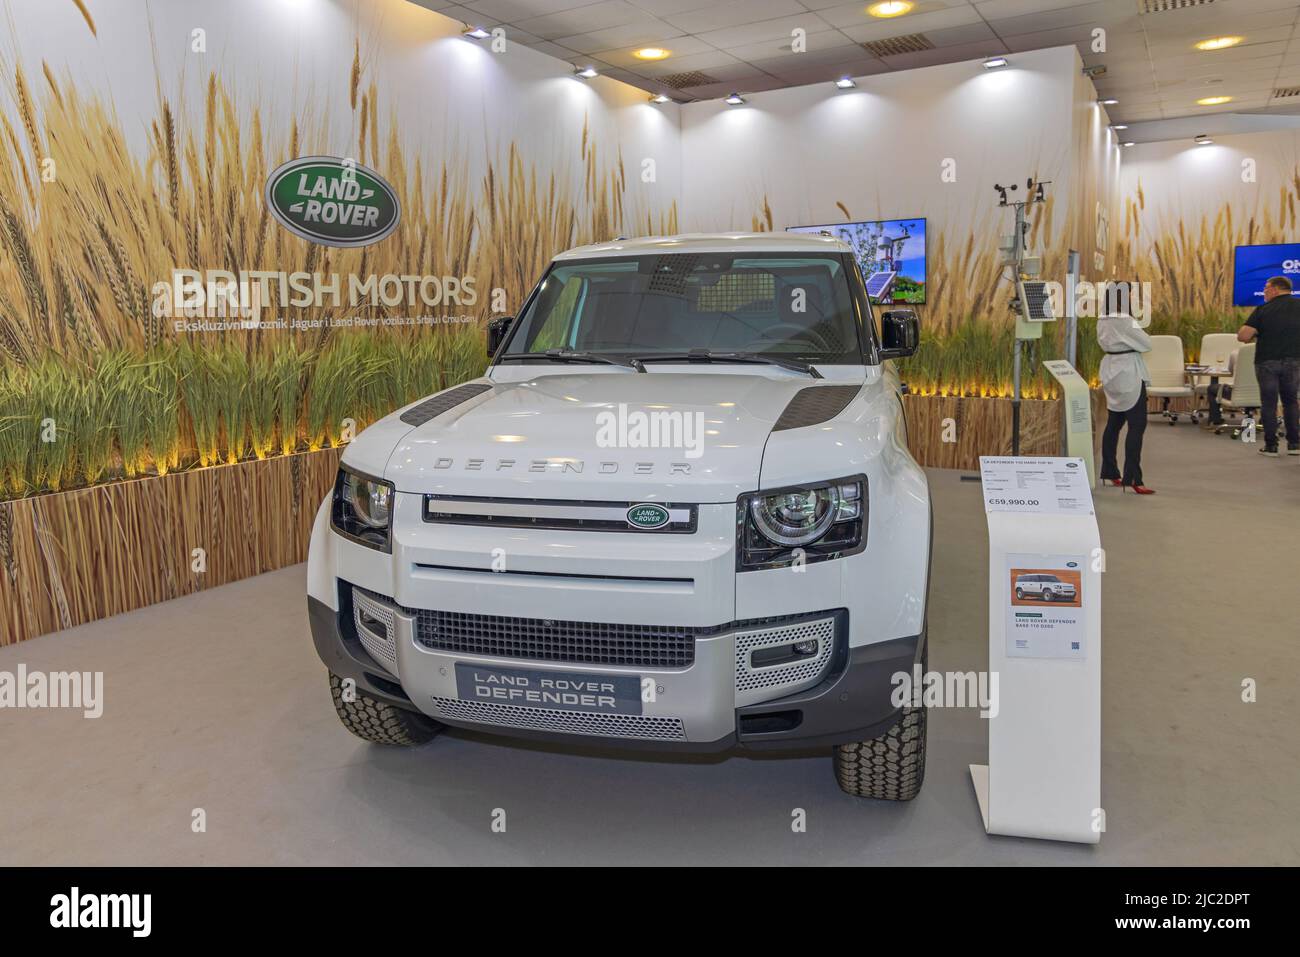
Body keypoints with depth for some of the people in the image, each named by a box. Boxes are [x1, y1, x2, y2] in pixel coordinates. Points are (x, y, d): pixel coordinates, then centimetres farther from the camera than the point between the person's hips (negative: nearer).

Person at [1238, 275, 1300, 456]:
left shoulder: (1263, 310, -8)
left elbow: (1243, 336, -14)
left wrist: (1256, 336, 7)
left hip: (1267, 361, -2)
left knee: (1268, 403, 6)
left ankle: (1271, 446, 8)